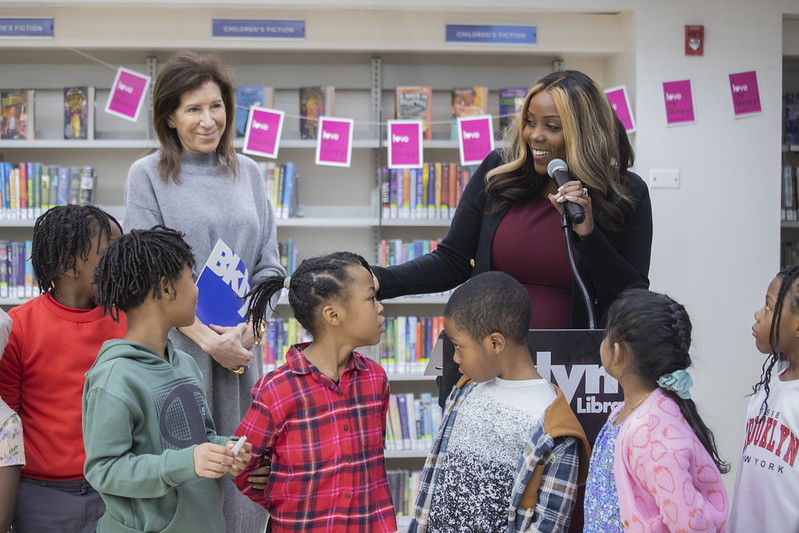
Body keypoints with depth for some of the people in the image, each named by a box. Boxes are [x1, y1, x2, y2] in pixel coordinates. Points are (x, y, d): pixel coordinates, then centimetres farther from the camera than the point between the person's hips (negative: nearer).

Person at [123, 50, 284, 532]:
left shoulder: (247, 172, 11)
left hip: (242, 346, 4)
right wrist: (208, 339, -13)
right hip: (178, 346, -3)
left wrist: (246, 328, -6)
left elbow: (269, 265, 11)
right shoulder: (148, 175, -1)